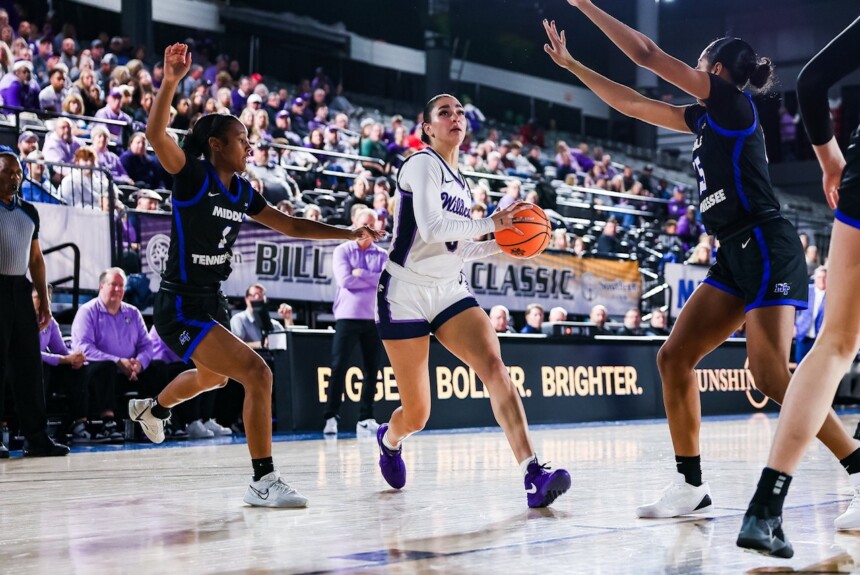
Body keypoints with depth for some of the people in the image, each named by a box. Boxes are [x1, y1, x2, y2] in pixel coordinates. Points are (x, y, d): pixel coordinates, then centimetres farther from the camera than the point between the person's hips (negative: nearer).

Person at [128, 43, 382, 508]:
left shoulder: (242, 192, 6)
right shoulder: (192, 176, -15)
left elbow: (291, 226, 14)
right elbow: (156, 136, -32)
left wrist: (352, 234, 8)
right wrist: (170, 81, -46)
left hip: (212, 302, 9)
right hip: (180, 307, -9)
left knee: (212, 378, 35)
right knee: (256, 373, -22)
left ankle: (150, 408, 65)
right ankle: (263, 481, -14)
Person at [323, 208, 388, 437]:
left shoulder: (382, 255, 11)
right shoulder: (342, 251, 5)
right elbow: (344, 280, -10)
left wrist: (361, 274, -12)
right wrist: (375, 280, -5)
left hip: (374, 318, 3)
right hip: (347, 316, -3)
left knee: (372, 369, 2)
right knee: (338, 368, -7)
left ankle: (366, 419, 8)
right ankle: (331, 417, -5)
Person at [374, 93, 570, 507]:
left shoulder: (461, 184, 16)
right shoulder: (422, 164, -7)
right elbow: (431, 228, -23)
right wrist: (491, 222, -21)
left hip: (449, 292, 6)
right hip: (405, 294, -6)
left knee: (493, 366, -23)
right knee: (417, 415, 1)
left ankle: (532, 473, -33)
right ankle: (389, 438, 39)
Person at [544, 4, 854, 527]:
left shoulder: (732, 102, -5)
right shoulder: (706, 118, 18)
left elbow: (647, 54, -7)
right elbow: (631, 104, 25)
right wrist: (571, 64, 26)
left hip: (766, 249, -10)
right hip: (737, 255, 10)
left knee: (772, 376, -17)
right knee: (675, 357, 3)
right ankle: (691, 487, 6)